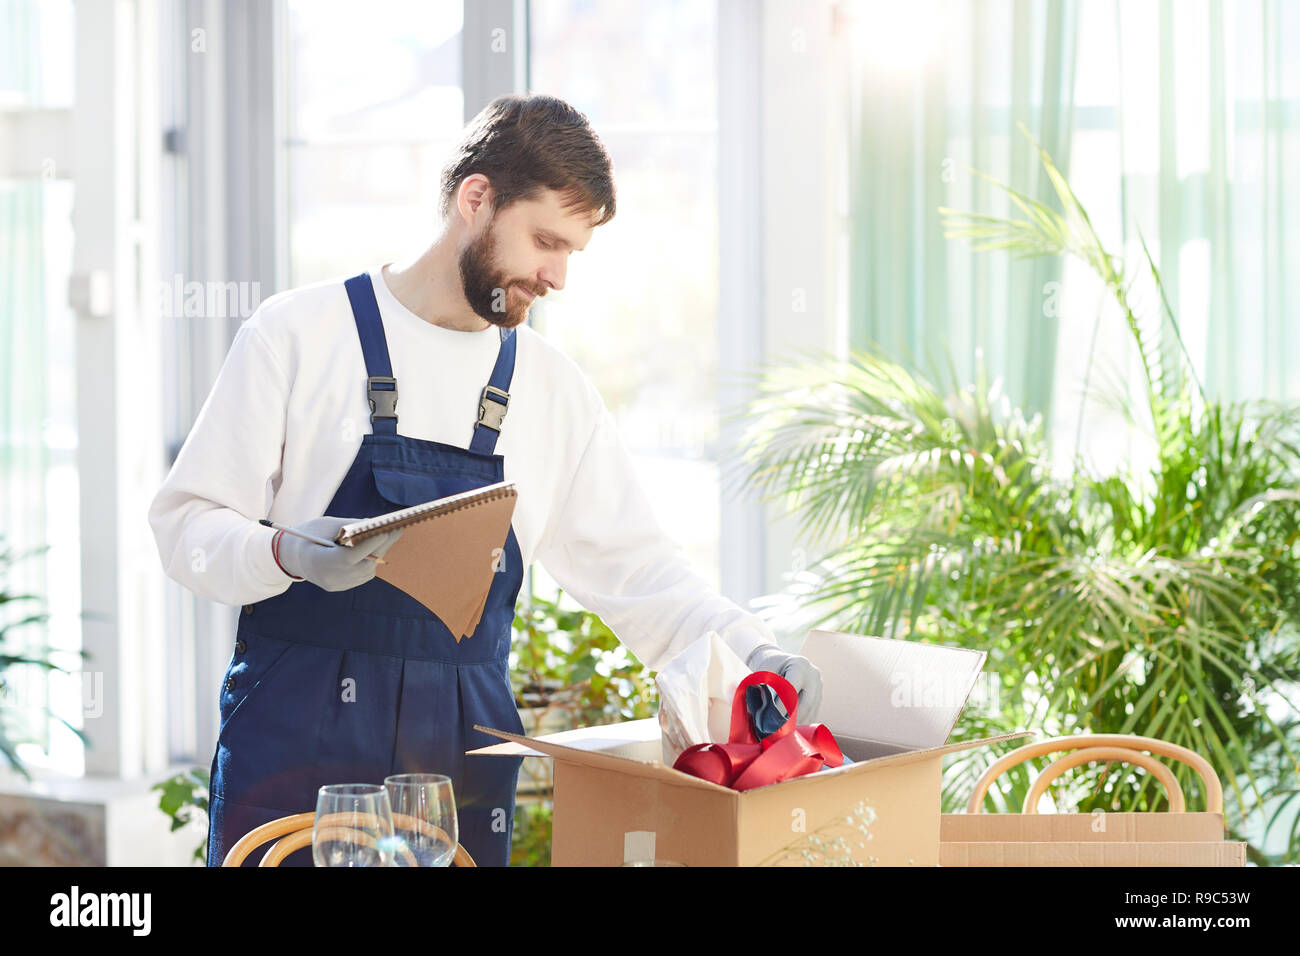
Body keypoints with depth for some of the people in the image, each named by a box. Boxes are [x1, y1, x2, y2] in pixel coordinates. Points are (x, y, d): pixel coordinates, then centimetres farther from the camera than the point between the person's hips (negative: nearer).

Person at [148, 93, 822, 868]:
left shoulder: (556, 389, 11)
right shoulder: (300, 333, -1)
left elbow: (633, 566, 11)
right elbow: (189, 523, -3)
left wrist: (749, 652, -5)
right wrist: (286, 554, -23)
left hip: (465, 750, 3)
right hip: (298, 740, -3)